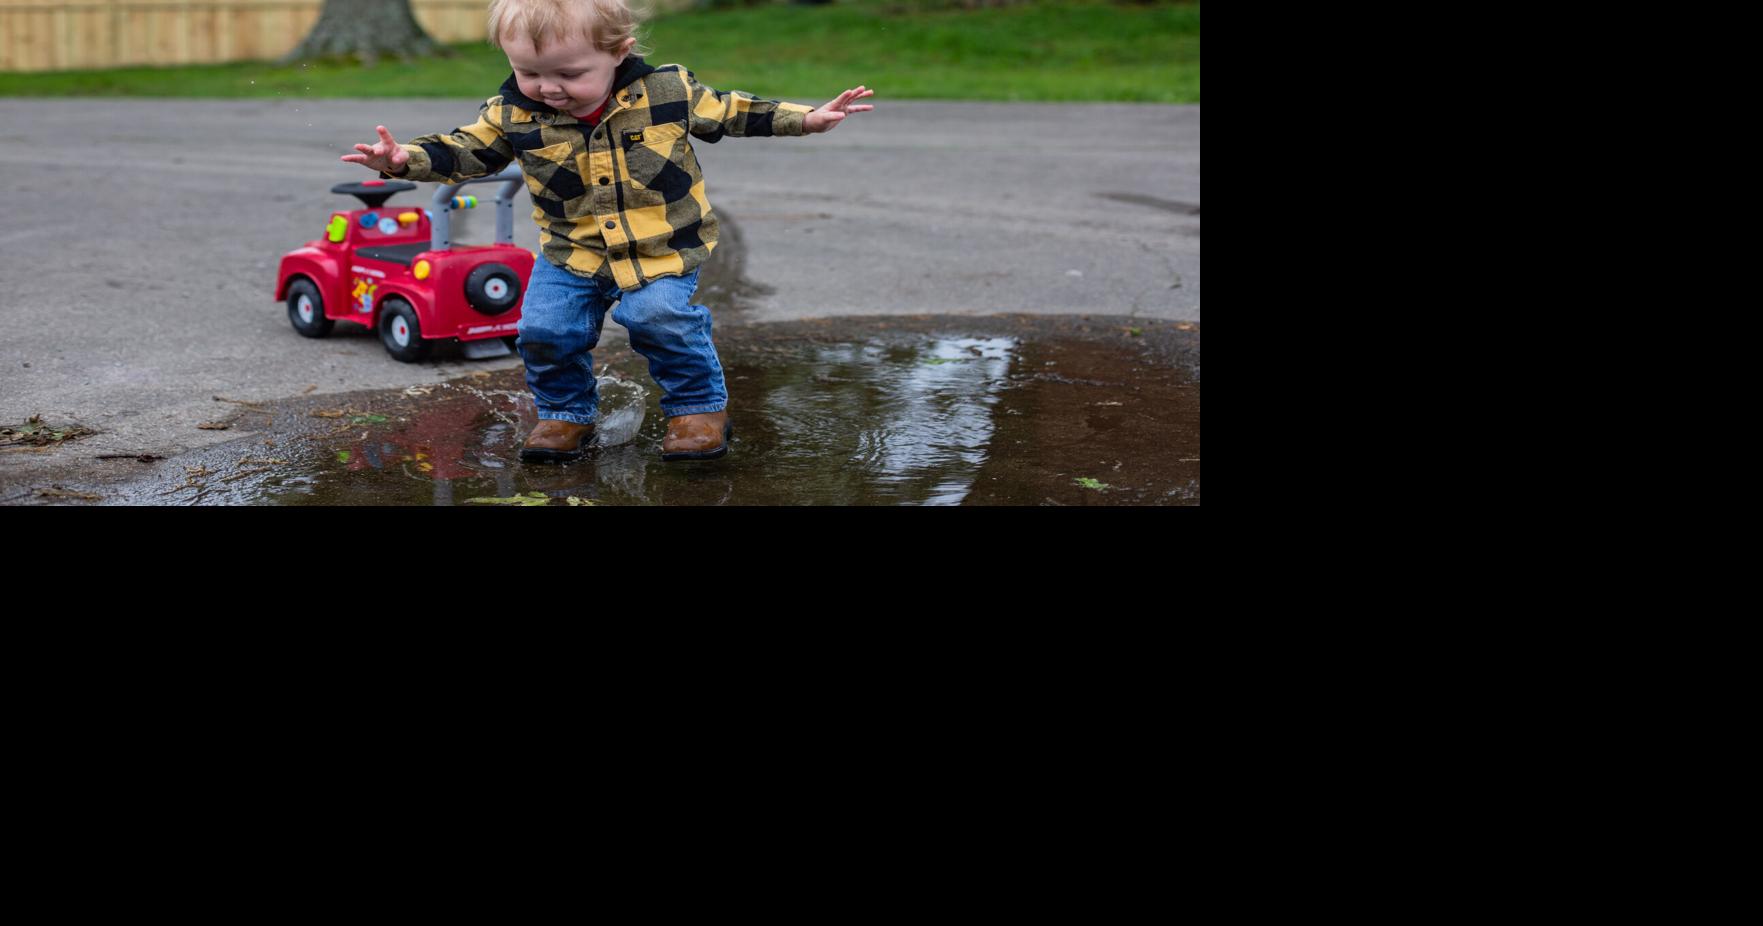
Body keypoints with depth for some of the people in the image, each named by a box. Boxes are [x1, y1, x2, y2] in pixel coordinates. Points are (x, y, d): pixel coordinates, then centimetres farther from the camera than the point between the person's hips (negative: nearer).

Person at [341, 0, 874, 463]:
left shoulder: (668, 89, -13)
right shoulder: (511, 112, -11)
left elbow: (729, 112, 1)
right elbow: (464, 152, -1)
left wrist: (806, 118, -1)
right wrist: (404, 159, -18)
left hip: (664, 247, -2)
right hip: (570, 252, 2)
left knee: (661, 318, -22)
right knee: (544, 330, -10)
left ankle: (699, 407, 3)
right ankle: (565, 413, 18)